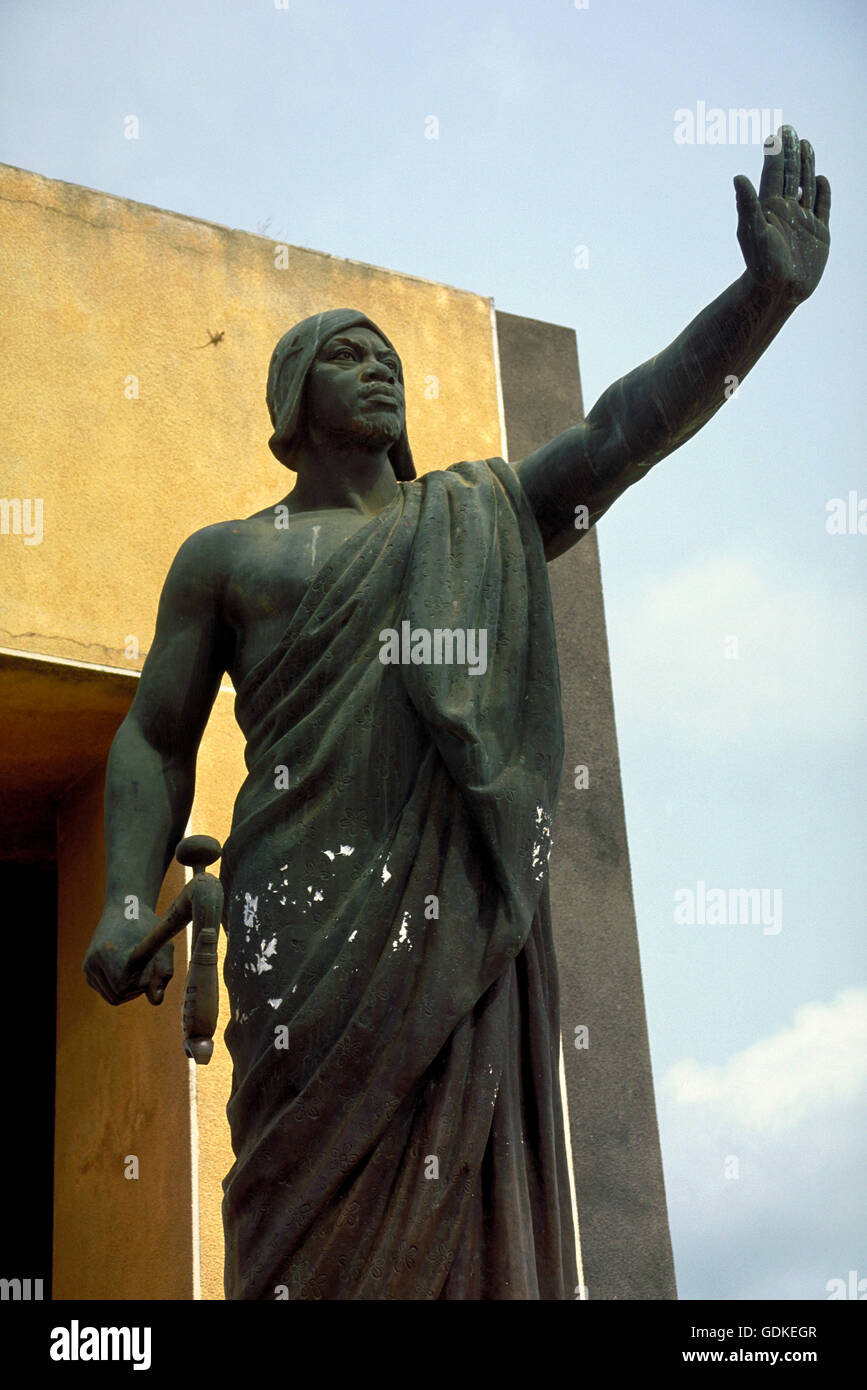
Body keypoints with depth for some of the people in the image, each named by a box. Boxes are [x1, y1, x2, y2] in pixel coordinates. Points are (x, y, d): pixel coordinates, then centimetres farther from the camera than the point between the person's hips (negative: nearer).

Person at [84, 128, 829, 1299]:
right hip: (318, 925, -1)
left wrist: (769, 292, -8)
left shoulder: (484, 520, 18)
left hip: (462, 926, 2)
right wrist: (127, 902, -5)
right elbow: (154, 743, 13)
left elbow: (631, 424, 5)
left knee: (459, 1220, -3)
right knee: (320, 1225, -8)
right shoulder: (227, 556, 15)